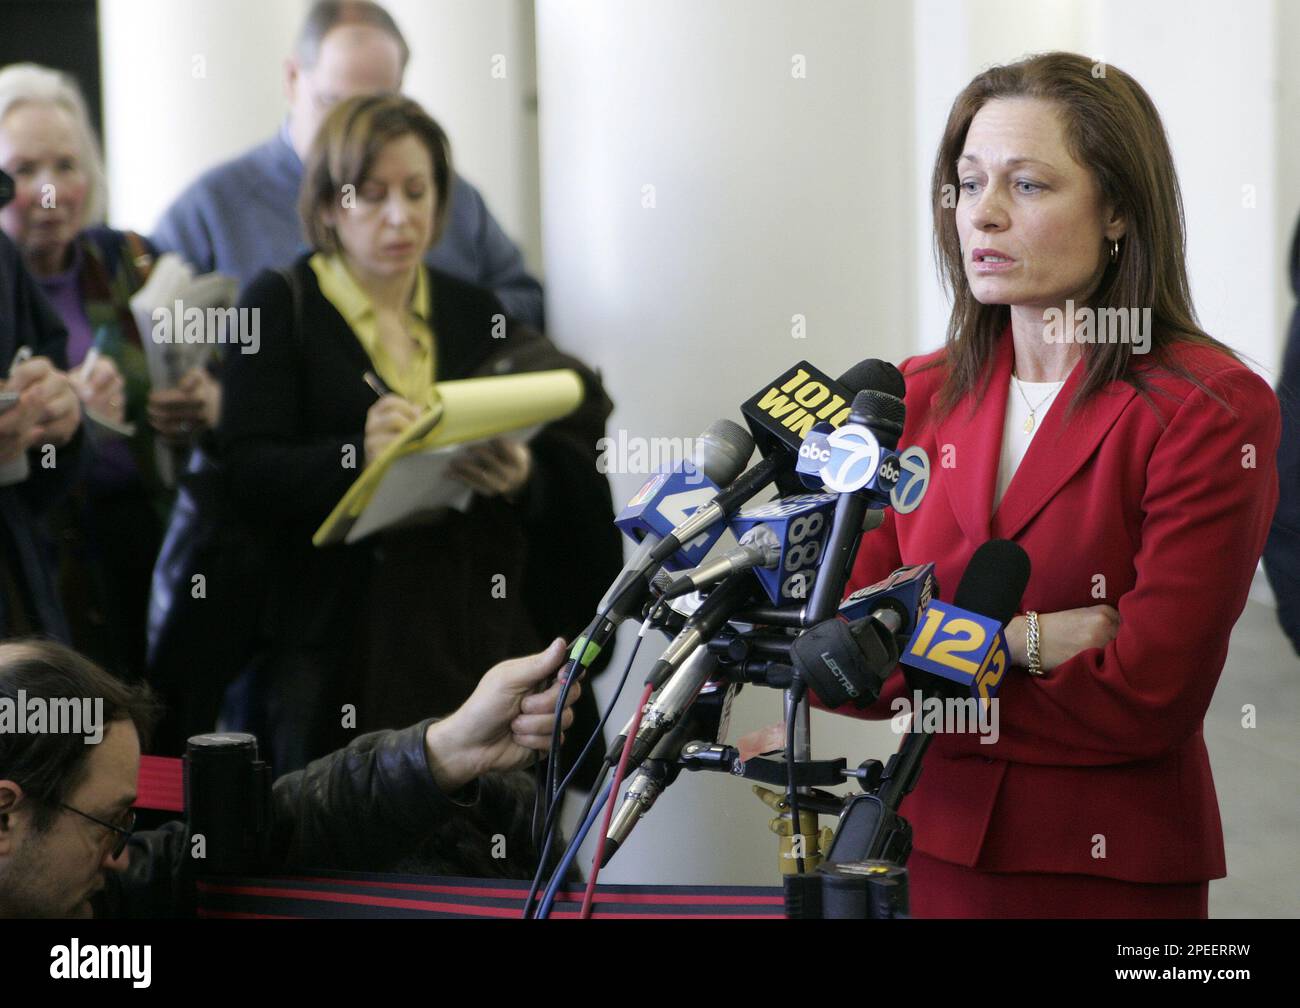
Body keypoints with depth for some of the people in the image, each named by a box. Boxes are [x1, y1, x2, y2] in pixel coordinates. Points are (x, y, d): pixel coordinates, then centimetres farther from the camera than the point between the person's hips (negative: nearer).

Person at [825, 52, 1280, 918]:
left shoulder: (1211, 414, -12)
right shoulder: (919, 397, 3)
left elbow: (1145, 699, -17)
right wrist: (1013, 640, -16)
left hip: (1113, 871, -4)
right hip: (936, 854, 4)